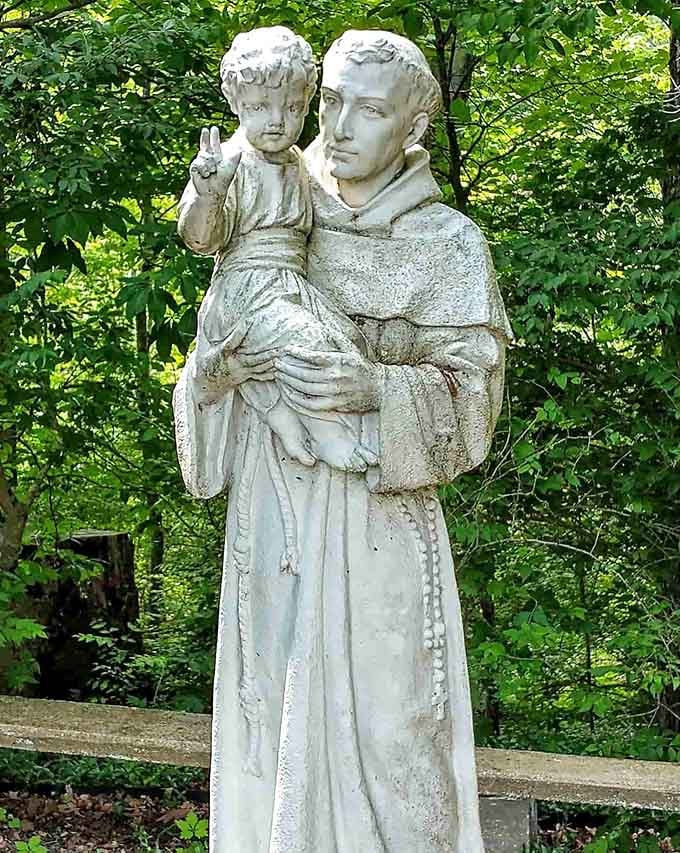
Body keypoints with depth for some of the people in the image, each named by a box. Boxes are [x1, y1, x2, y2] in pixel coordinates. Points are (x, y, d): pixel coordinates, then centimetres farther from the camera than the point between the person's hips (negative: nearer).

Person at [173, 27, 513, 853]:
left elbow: (471, 399, -6)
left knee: (386, 727, -3)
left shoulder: (449, 243, -1)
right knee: (276, 718, 6)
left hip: (379, 516, -3)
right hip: (270, 512, 3)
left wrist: (378, 391, -25)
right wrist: (218, 369, -13)